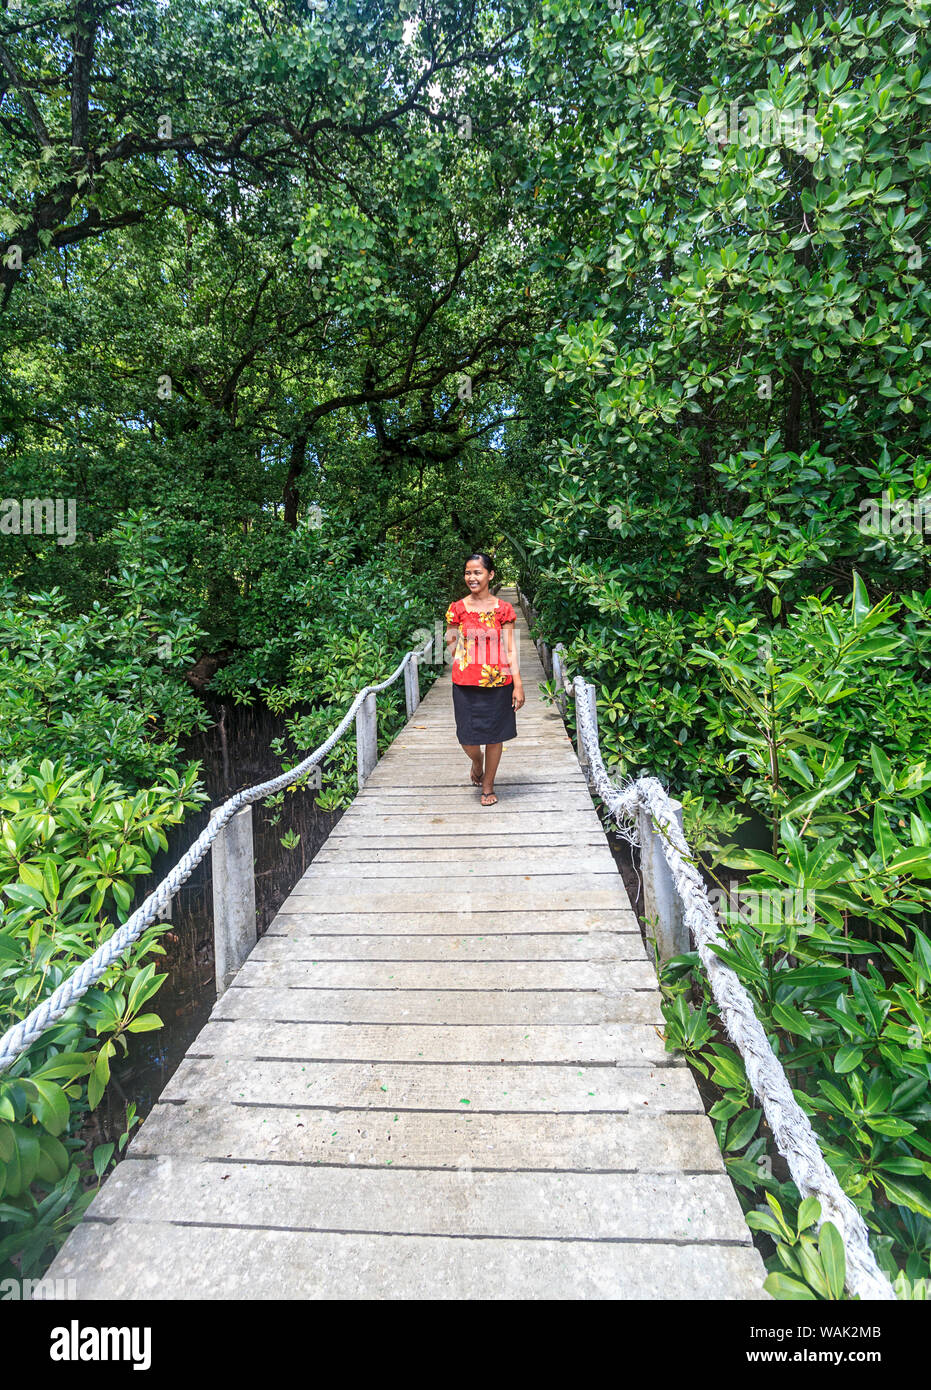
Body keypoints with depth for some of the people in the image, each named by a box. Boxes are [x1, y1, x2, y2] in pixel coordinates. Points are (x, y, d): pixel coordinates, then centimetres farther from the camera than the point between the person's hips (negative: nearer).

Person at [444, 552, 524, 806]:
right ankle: (477, 762, 39)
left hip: (498, 682, 0)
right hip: (466, 684, 1)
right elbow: (451, 647, 14)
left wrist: (518, 685, -4)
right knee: (468, 737, 2)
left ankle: (488, 787, 27)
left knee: (494, 735, 8)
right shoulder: (457, 609, 2)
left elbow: (510, 649, 0)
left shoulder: (503, 609, 0)